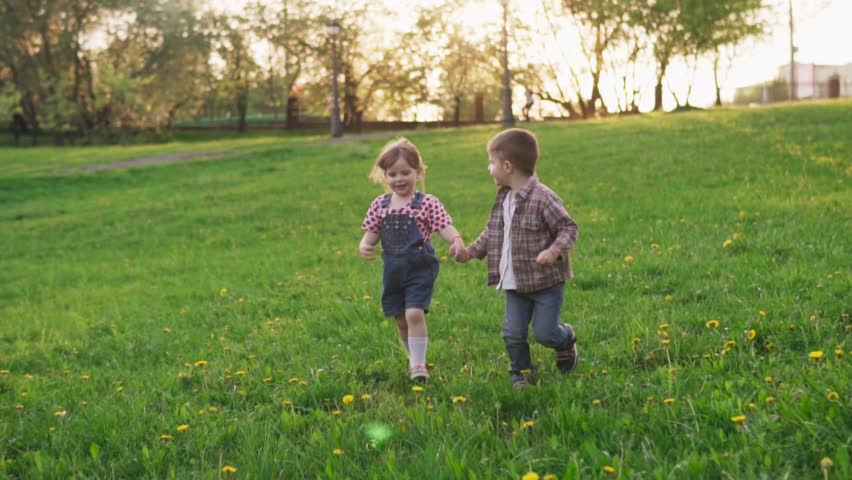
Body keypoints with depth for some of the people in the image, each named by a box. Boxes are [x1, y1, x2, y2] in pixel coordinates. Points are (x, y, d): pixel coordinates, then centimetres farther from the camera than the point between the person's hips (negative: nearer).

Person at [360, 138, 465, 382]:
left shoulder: (427, 203, -9)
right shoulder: (380, 205, 4)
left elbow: (445, 227, -18)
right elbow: (371, 233, 8)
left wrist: (457, 240, -39)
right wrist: (364, 245, -15)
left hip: (420, 269, -5)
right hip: (393, 272, 5)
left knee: (414, 314, -17)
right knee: (400, 320, 13)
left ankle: (418, 364, -5)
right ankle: (414, 358, 33)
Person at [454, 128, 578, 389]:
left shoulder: (543, 198, -20)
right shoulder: (503, 199, 6)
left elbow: (568, 228, -17)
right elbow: (493, 232, 19)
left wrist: (554, 251, -33)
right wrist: (472, 251, 13)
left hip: (546, 282, -6)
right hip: (515, 284, 7)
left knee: (544, 332, -2)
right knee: (513, 333, 4)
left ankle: (566, 340, 31)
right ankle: (522, 372, 25)